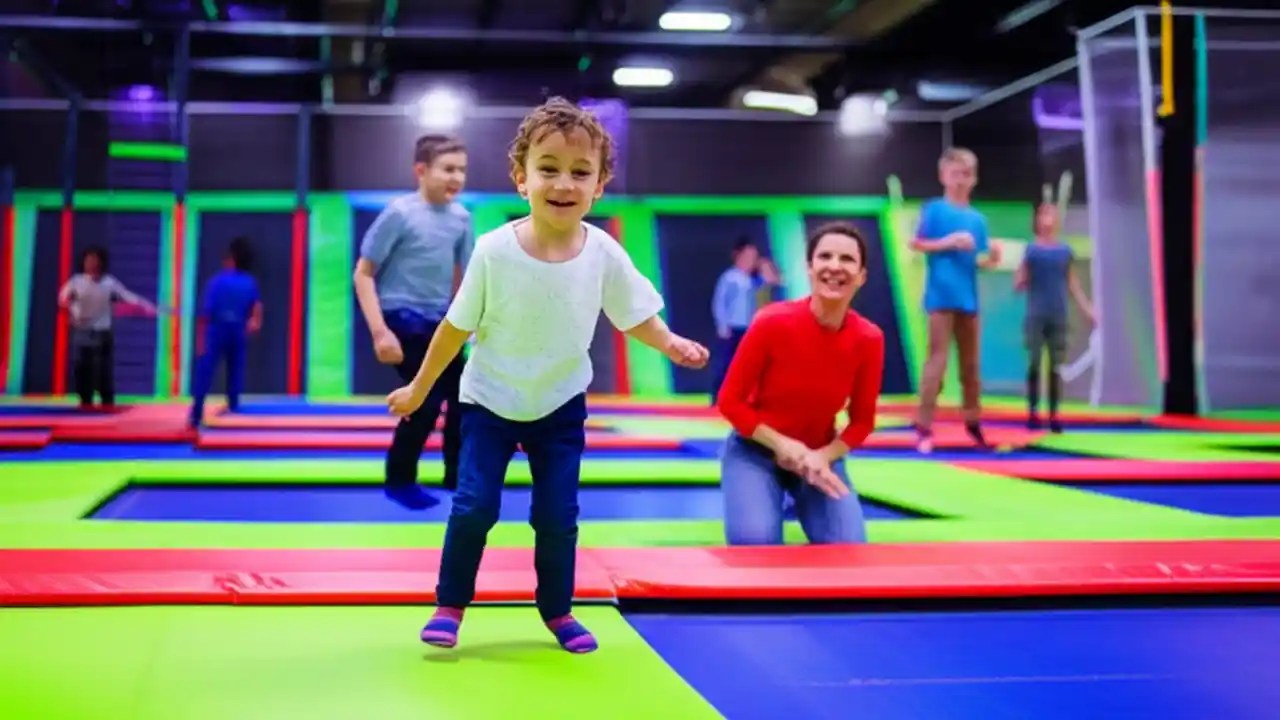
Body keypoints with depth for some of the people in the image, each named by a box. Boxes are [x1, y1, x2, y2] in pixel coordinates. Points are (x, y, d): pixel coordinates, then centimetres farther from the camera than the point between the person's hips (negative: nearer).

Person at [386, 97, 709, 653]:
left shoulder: (604, 254, -17)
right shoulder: (494, 251, -21)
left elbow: (635, 315, -3)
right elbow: (457, 327, -10)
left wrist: (670, 343, -24)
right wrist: (419, 389, -2)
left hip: (561, 406, 2)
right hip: (490, 402, -1)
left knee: (558, 515, 5)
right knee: (474, 506, -7)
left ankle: (557, 611, 25)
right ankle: (450, 606, 13)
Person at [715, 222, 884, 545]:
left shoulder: (868, 339, -15)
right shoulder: (772, 322, -23)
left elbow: (862, 421, -1)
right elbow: (730, 402, -13)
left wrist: (824, 456, -18)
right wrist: (782, 445, -21)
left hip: (819, 455, 3)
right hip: (755, 451, -3)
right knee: (755, 544, -28)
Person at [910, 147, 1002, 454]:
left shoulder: (978, 219, 13)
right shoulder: (934, 209, -2)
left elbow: (978, 260, 15)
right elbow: (916, 243, -8)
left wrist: (991, 257, -6)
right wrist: (950, 242, -17)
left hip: (968, 297, 6)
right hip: (942, 296, -6)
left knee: (971, 364, 12)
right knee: (937, 359, -9)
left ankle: (973, 424, 22)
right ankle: (924, 427, -8)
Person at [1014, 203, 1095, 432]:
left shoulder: (1065, 251, 6)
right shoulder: (1032, 250, -1)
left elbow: (1072, 284, 12)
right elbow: (1018, 284, 0)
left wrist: (1087, 310, 10)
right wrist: (1021, 278, -23)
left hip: (1058, 317, 2)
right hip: (1036, 316, -2)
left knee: (1056, 366, 3)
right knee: (1034, 363, -3)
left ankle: (1054, 415, 7)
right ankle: (1033, 413, 4)